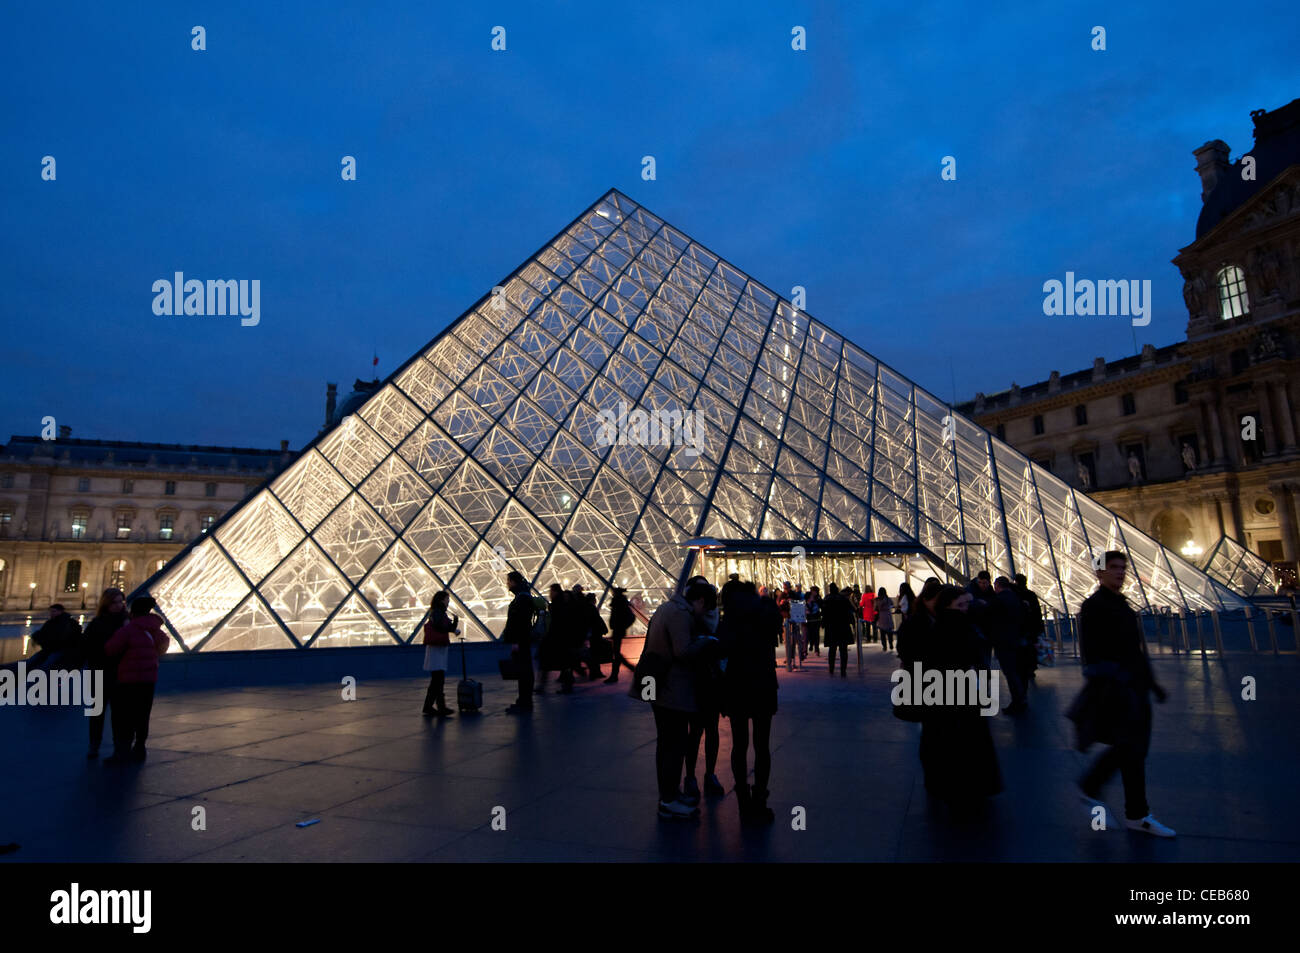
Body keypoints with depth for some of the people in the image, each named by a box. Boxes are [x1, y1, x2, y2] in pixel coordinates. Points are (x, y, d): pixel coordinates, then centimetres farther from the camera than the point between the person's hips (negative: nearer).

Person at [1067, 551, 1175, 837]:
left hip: (1134, 686, 9)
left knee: (1129, 747, 14)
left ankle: (1089, 787, 27)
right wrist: (1103, 682, -23)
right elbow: (1091, 653, -17)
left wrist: (1151, 682, 18)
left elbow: (1136, 649, 21)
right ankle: (1137, 815, 11)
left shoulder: (1122, 605, 15)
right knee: (1132, 748, -2)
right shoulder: (1093, 605, -12)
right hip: (1114, 687, -9)